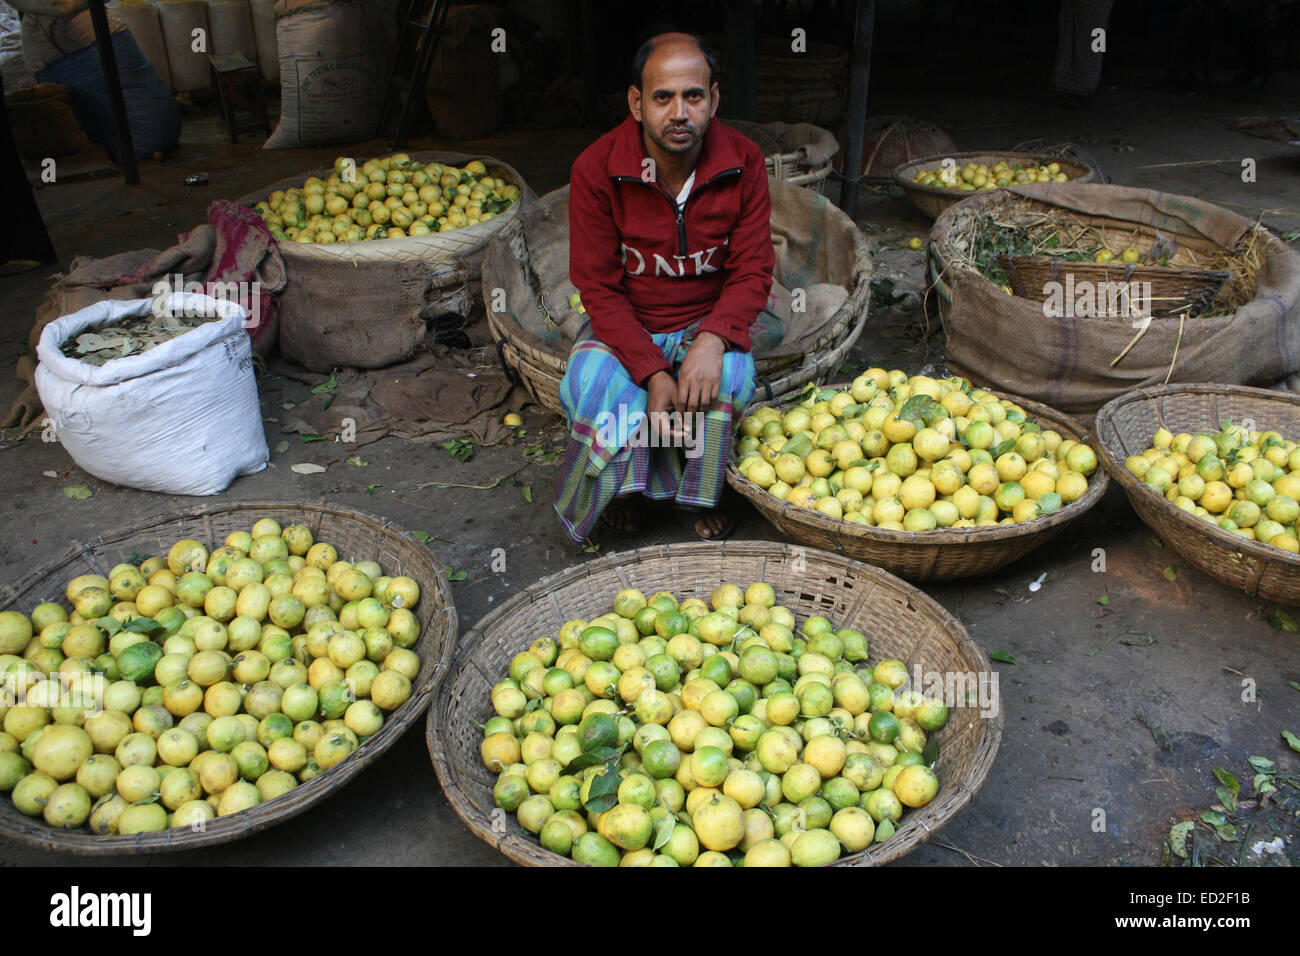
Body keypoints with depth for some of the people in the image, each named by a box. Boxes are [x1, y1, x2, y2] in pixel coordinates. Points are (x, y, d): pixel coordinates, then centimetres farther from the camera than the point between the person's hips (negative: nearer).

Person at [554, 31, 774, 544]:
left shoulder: (743, 162, -11)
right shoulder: (596, 169, -15)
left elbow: (752, 272, -9)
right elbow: (598, 287, -14)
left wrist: (713, 339, -30)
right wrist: (652, 373, -27)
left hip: (709, 322, 1)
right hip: (623, 326, -1)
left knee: (730, 379, -31)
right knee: (591, 391, -30)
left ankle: (700, 492, -1)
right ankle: (622, 487, 3)